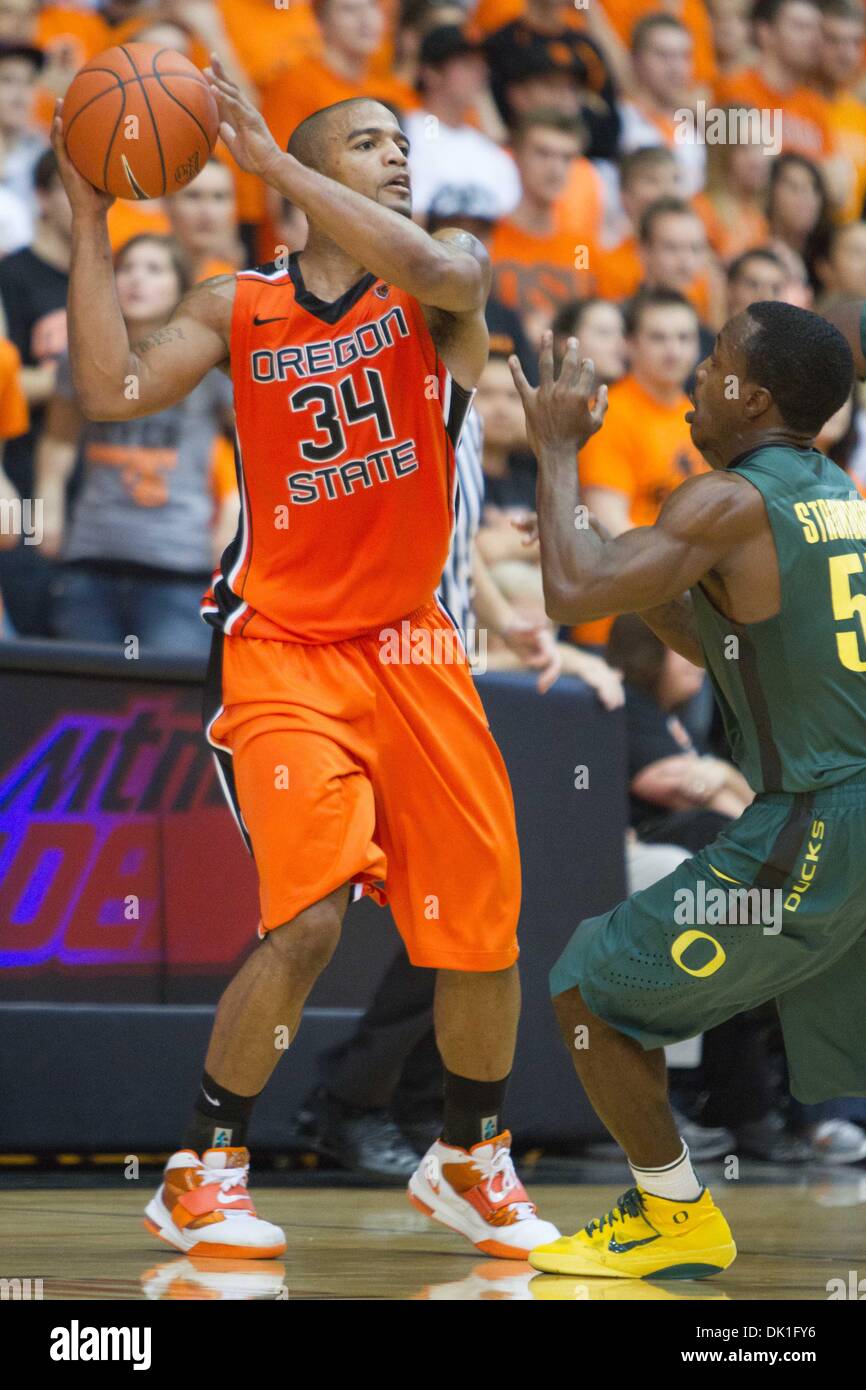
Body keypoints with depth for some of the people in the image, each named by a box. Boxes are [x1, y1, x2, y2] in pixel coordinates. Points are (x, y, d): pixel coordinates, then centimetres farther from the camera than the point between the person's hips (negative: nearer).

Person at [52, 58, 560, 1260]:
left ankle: (471, 1161, 29)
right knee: (311, 917, -19)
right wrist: (91, 219, -11)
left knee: (483, 925, 5)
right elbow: (109, 393, -13)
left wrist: (266, 160, -26)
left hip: (413, 646, 2)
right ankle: (200, 1174, -4)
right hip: (282, 649, -2)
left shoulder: (450, 279, 0)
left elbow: (432, 269, -26)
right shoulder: (236, 308, 2)